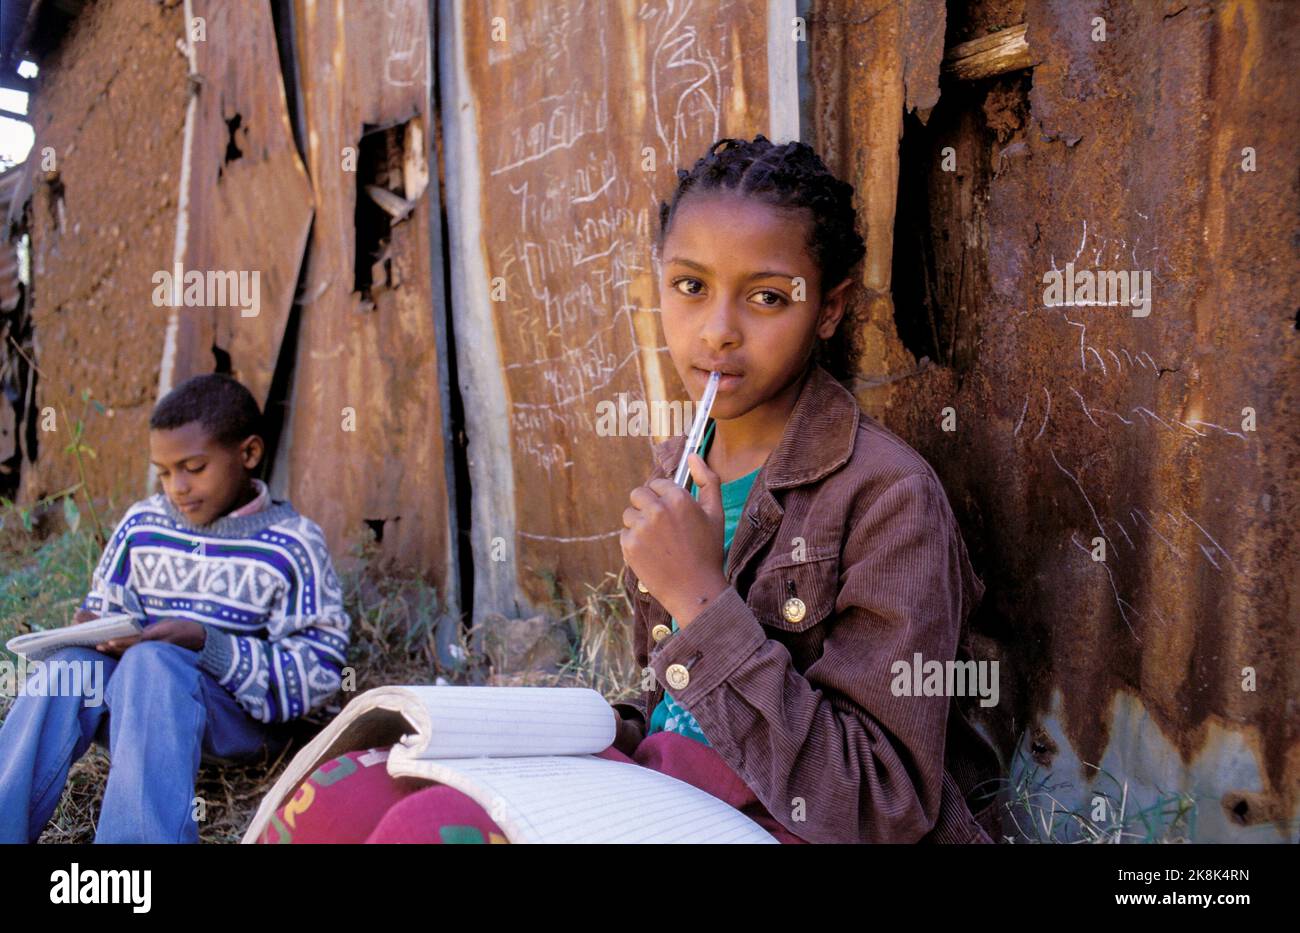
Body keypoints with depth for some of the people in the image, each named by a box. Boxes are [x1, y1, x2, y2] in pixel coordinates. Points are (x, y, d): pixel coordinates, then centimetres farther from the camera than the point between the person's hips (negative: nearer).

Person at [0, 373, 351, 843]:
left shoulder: (292, 544, -6)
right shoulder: (141, 525, 8)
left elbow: (319, 667, -10)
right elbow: (103, 608, 20)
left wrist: (207, 644, -21)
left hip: (240, 715, -4)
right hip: (127, 711, 4)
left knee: (151, 662, -34)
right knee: (70, 666, -27)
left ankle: (137, 835, -43)